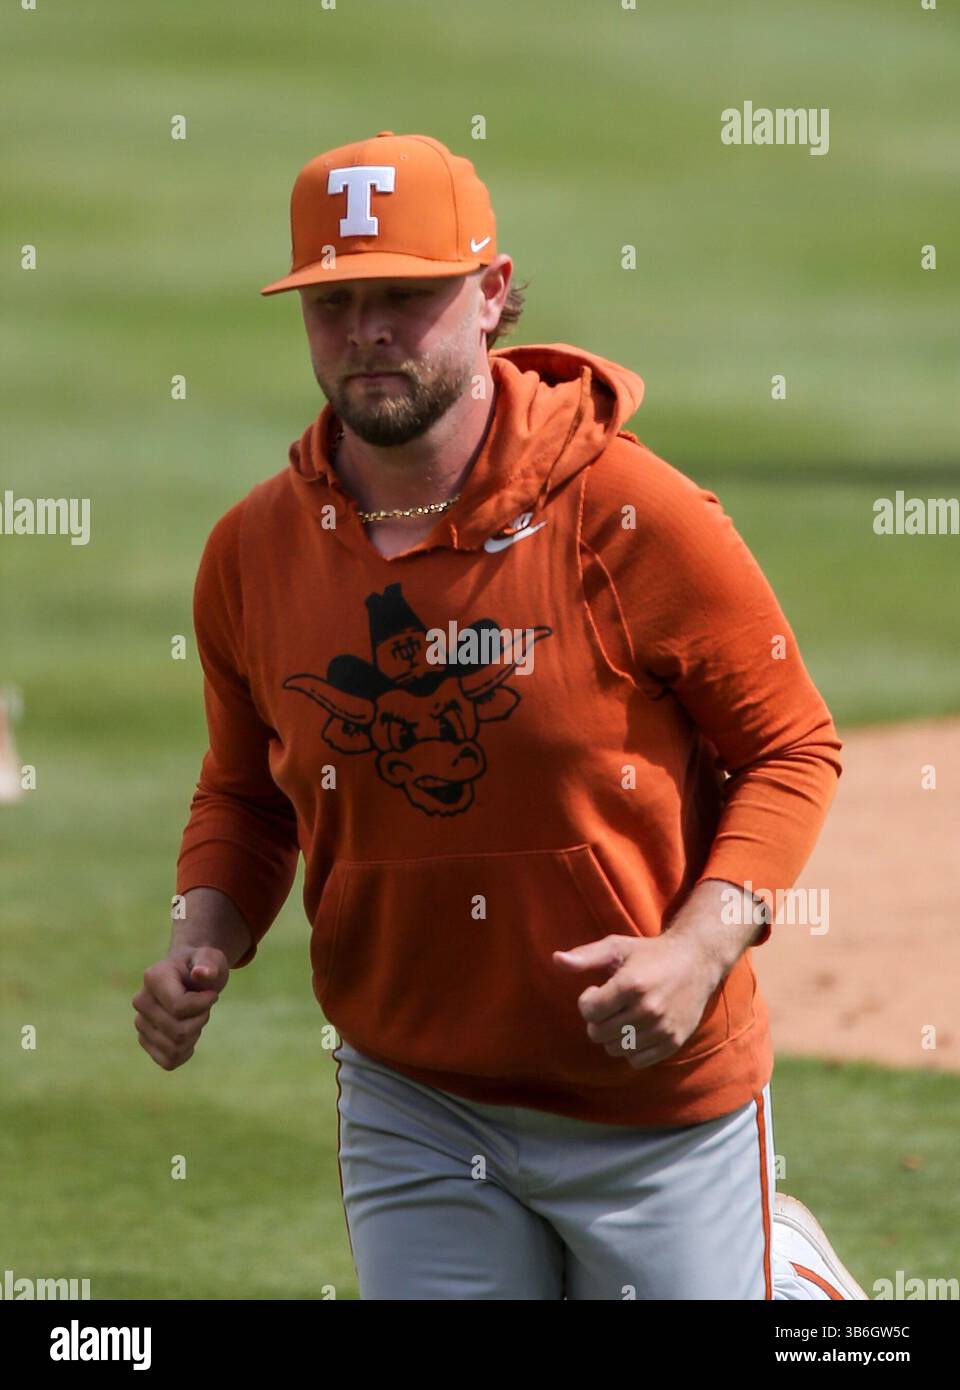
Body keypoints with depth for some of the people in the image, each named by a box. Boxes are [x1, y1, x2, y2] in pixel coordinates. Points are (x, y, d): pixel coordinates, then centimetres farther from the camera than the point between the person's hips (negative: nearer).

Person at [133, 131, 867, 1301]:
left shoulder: (636, 515, -14)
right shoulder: (253, 552, -2)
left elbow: (791, 749, -6)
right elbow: (244, 796, 14)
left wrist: (700, 949, -20)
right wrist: (207, 941, -6)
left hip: (660, 1101, -3)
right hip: (410, 1110, 3)